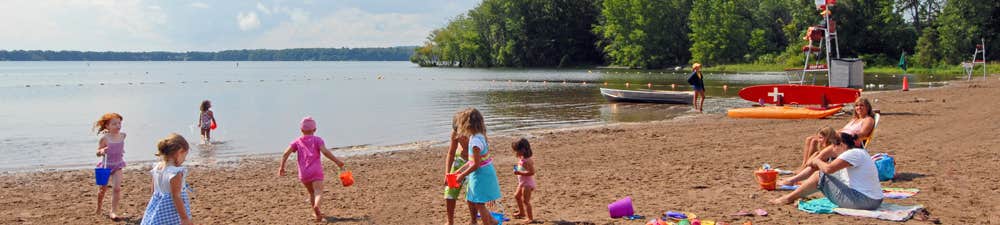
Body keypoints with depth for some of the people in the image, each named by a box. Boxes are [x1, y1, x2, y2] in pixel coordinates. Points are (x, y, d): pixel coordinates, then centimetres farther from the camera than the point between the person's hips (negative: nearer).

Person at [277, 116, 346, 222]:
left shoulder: (297, 142, 14)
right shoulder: (317, 140, 6)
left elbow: (286, 153, 0)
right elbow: (325, 152, -11)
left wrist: (281, 167, 6)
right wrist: (337, 161, -8)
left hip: (303, 174, 4)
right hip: (316, 171, -4)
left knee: (311, 193, 25)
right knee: (318, 192, -18)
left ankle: (316, 212, 34)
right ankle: (316, 206, -47)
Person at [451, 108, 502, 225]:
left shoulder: (475, 141, -24)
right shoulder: (479, 136, 6)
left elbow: (476, 164, -22)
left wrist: (463, 175, -10)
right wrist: (461, 170, 16)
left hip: (481, 175, -10)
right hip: (484, 173, 10)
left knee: (479, 204, 2)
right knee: (471, 200, 19)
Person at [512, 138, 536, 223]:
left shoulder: (526, 161, -27)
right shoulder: (521, 159, 4)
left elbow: (532, 172, -31)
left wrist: (519, 173, -31)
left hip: (527, 183, -11)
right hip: (522, 183, 11)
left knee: (525, 200, -5)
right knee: (517, 196, 26)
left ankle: (530, 218, 6)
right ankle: (521, 212, 43)